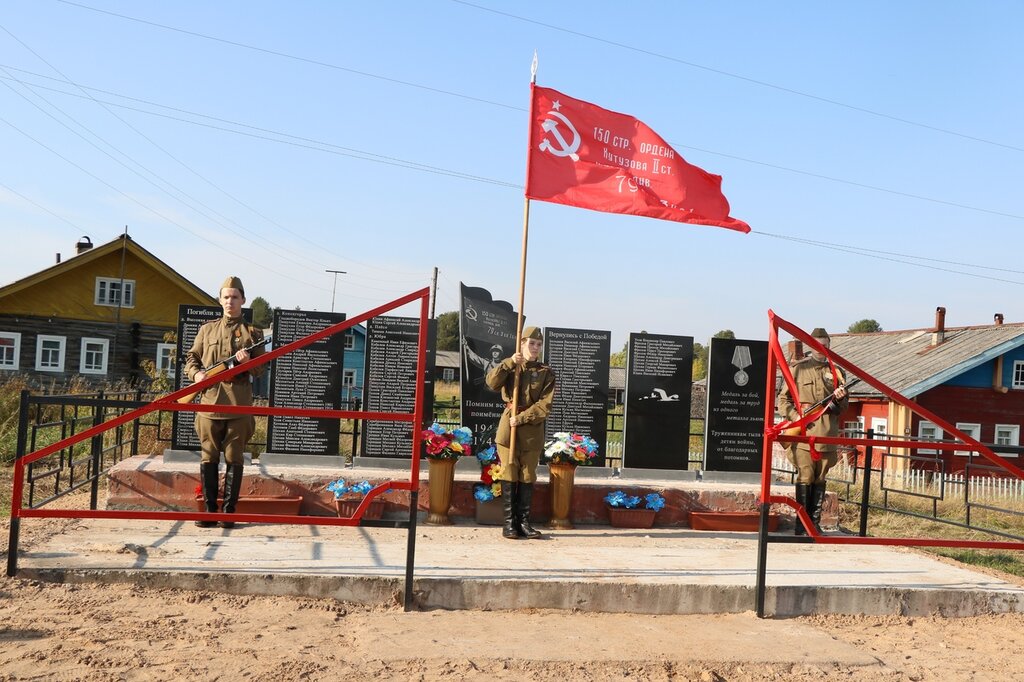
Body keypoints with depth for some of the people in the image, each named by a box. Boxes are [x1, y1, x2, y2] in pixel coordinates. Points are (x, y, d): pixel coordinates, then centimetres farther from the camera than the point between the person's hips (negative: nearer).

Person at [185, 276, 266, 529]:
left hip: (239, 405, -2)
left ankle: (229, 512, 8)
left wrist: (248, 362, -15)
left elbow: (262, 368, 6)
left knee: (234, 460, 1)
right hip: (210, 402, 2)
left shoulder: (253, 332, 9)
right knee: (209, 459, 5)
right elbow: (191, 357, 16)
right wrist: (196, 373, -4)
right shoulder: (207, 329, 15)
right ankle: (210, 510, 13)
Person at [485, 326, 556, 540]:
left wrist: (521, 418, -14)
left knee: (527, 476, 5)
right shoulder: (510, 367, 8)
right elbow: (492, 382, -11)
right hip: (508, 425, 0)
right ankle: (509, 521, 7)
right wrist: (510, 363, -19)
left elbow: (544, 405, -6)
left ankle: (523, 522, 13)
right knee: (509, 474, 0)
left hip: (533, 428, 0)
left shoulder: (546, 373, 4)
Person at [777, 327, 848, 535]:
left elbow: (842, 407, 18)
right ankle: (801, 525, 0)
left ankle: (815, 523, 14)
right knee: (805, 478, -5)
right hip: (804, 432, -4)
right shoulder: (797, 368, 5)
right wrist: (796, 416, -13)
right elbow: (783, 399, 3)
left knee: (820, 479, 7)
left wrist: (841, 399, -4)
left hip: (826, 434, 4)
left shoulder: (835, 372, 15)